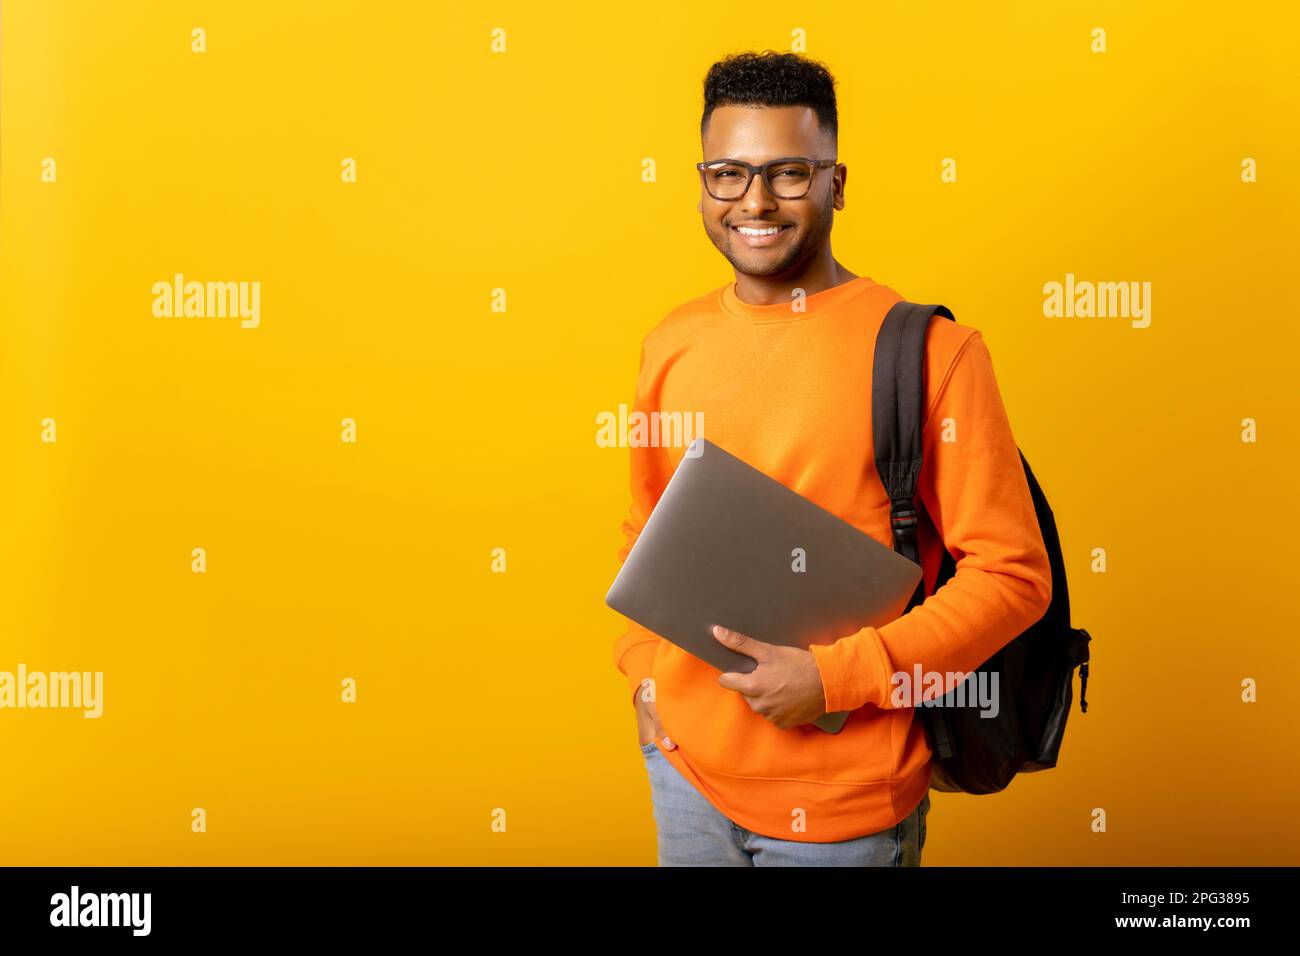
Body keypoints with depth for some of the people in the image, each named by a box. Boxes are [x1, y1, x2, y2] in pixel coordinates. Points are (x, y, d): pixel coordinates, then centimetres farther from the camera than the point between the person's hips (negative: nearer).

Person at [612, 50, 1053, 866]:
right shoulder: (673, 346, 2)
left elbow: (1013, 573, -13)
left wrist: (834, 679, -18)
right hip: (684, 762, 5)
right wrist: (643, 672, 4)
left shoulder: (929, 352, -13)